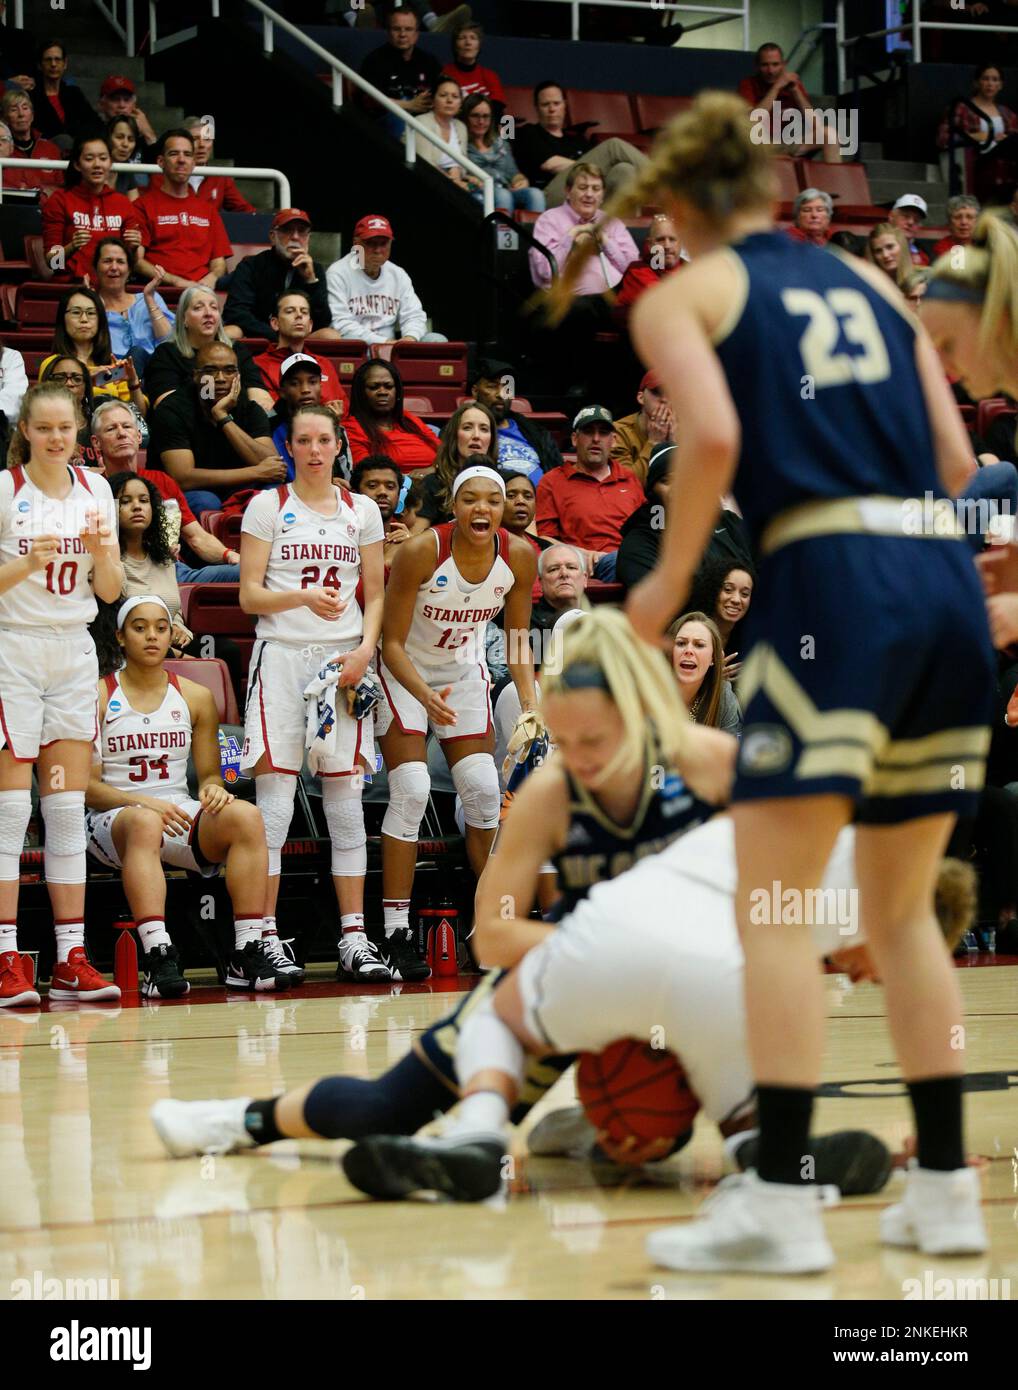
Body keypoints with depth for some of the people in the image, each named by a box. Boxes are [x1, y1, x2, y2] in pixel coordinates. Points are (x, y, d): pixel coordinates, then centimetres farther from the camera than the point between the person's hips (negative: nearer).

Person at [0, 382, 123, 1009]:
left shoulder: (95, 490, 8)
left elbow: (110, 591, 11)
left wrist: (101, 552, -8)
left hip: (74, 653, 5)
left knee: (69, 808, 4)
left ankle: (71, 960, 5)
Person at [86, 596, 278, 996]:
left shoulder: (195, 697, 12)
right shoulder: (98, 696, 1)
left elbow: (209, 774, 16)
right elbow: (85, 786, -4)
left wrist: (213, 788, -10)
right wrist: (142, 802, -20)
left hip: (181, 813, 4)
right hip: (112, 817, -4)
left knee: (246, 816, -28)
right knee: (145, 823, -41)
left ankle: (247, 957, -31)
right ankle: (158, 960, -52)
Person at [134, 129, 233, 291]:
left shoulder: (208, 209, 24)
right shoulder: (144, 205, 10)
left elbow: (219, 261, 19)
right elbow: (136, 260, -1)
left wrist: (211, 278, -5)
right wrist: (176, 281, -13)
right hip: (161, 290, -4)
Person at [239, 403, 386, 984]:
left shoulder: (362, 511, 12)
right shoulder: (267, 506, 4)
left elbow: (375, 595, 13)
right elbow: (249, 595, 0)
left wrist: (364, 650, -4)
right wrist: (302, 596, -18)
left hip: (345, 658, 2)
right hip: (282, 653, -2)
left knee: (346, 795, 1)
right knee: (274, 792, -7)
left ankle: (355, 939, 2)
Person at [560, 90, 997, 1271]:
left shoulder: (678, 296, 7)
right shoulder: (868, 283, 21)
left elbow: (712, 433, -12)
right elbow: (955, 459, 14)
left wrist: (669, 577, -1)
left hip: (830, 585, -6)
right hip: (950, 584, 6)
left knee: (773, 907, -1)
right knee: (901, 910, 16)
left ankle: (781, 1203, -4)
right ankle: (944, 1187, 17)